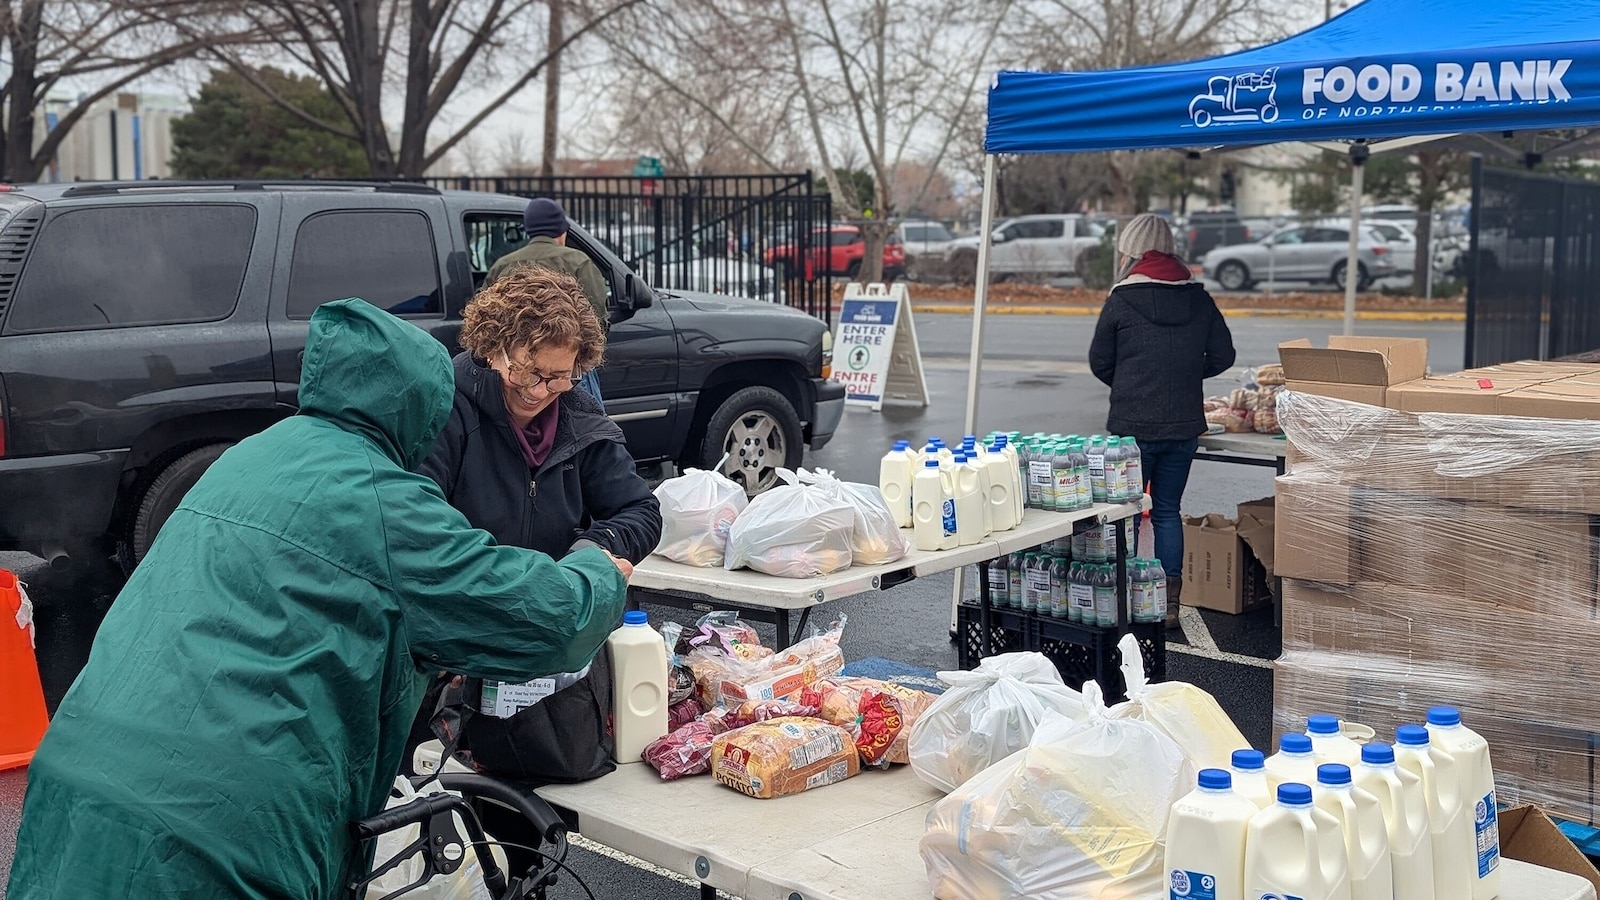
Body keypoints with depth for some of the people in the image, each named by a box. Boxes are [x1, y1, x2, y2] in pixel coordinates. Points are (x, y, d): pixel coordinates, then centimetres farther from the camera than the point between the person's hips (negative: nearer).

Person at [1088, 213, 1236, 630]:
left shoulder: (1122, 300, -9)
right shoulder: (1199, 299, 2)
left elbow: (1099, 362, -2)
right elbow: (1222, 356, 5)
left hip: (1133, 425, -4)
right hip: (1185, 425, 4)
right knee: (1168, 510, 14)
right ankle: (1169, 604, 16)